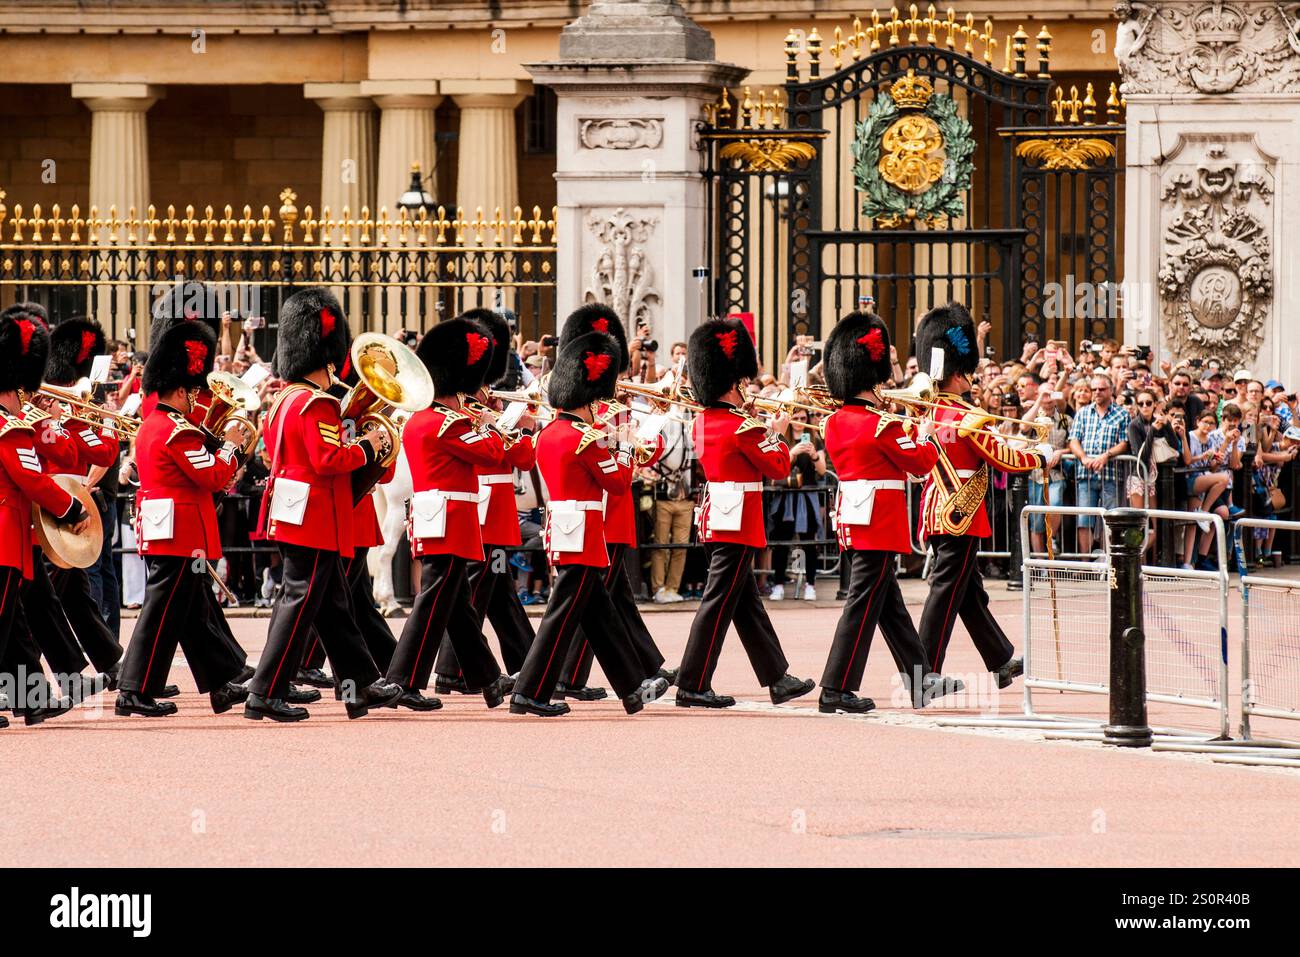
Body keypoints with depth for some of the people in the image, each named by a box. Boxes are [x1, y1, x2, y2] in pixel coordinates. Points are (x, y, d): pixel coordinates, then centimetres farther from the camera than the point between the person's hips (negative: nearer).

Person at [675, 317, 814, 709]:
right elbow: (779, 467, -10)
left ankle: (778, 679, 21)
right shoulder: (742, 427, -17)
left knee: (747, 604, 13)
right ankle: (693, 687, -5)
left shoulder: (703, 422, 8)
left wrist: (763, 431, 14)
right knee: (719, 603, -6)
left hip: (716, 517, 9)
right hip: (739, 523, -9)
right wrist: (776, 434, 5)